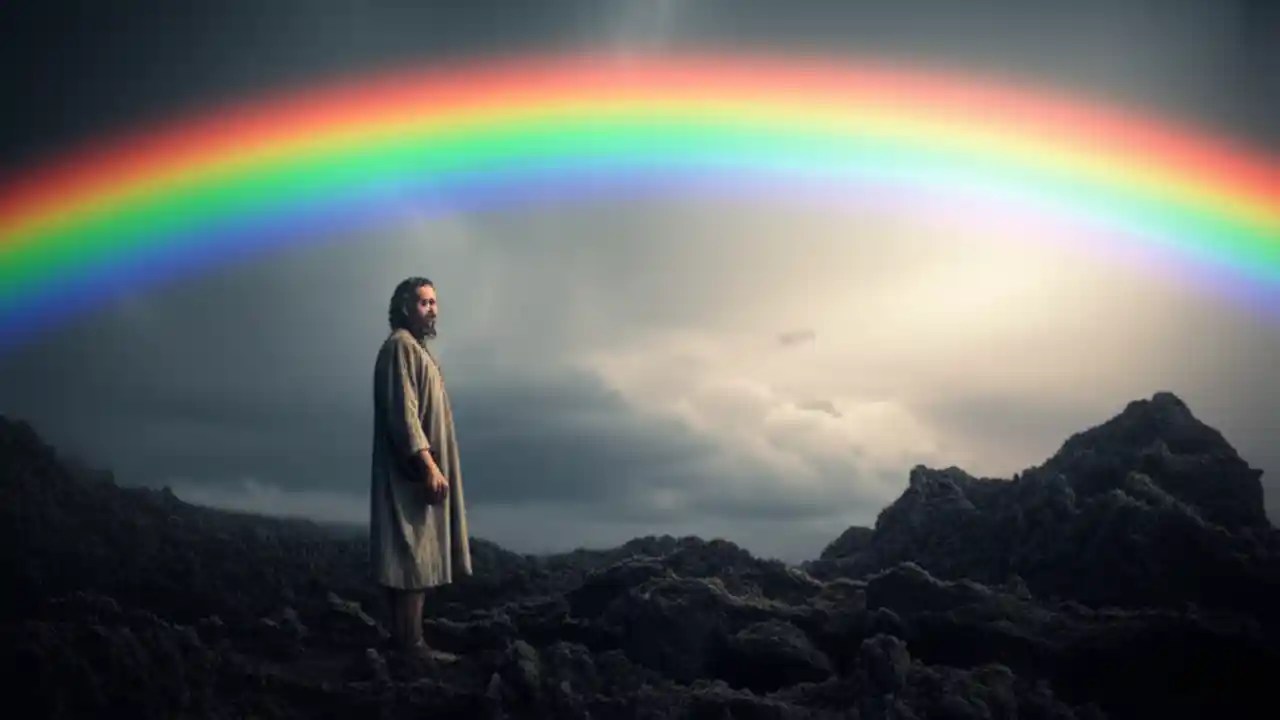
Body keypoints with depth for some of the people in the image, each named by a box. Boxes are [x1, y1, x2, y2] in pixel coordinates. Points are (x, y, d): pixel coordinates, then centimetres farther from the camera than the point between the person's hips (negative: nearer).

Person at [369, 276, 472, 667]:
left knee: (414, 555, 10)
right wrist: (428, 463, -25)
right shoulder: (400, 346, -11)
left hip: (418, 469, 10)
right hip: (413, 469, -10)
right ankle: (411, 641, -8)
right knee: (414, 556, -10)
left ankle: (404, 637, 13)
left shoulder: (416, 348, 21)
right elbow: (403, 412, -20)